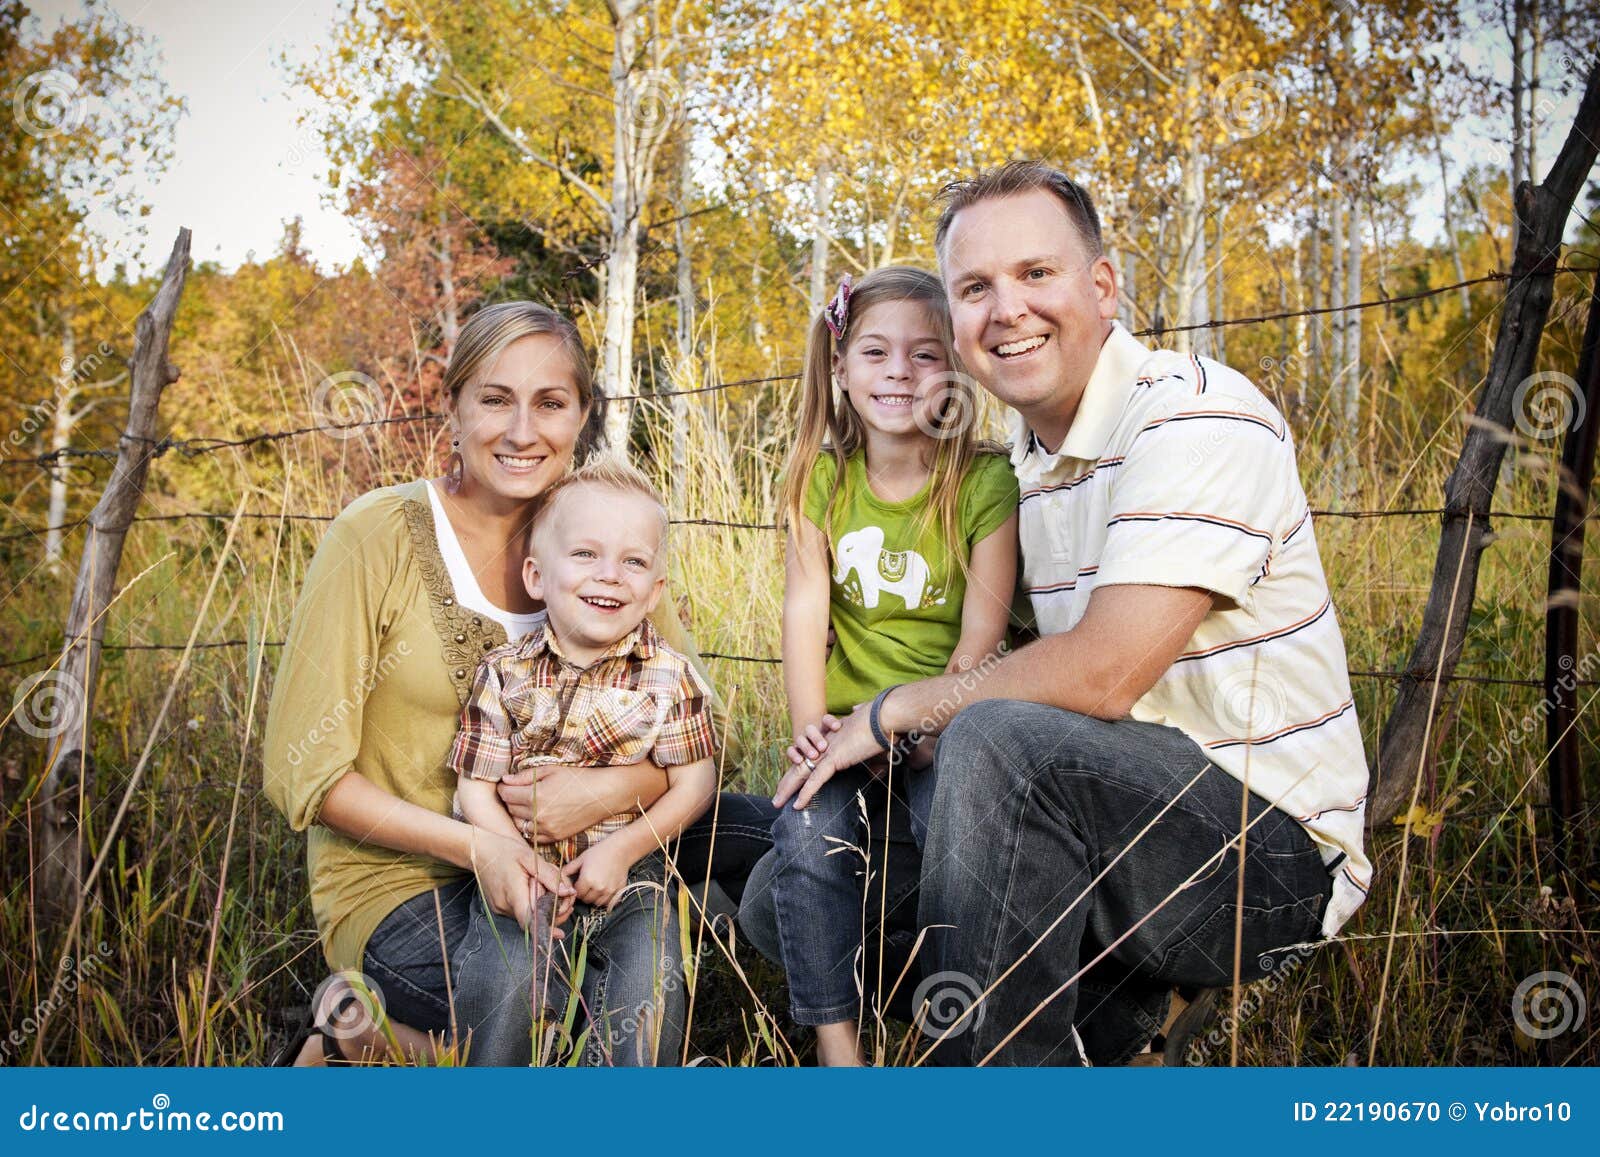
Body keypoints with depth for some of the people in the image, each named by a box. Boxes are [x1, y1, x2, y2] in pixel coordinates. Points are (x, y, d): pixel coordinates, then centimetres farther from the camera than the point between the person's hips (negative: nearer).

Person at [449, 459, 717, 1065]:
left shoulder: (670, 677, -3)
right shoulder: (504, 673, -2)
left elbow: (694, 784, -2)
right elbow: (476, 784, 0)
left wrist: (622, 849, -14)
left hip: (631, 877, 0)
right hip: (525, 874, 0)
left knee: (649, 990, -19)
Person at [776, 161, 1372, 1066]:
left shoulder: (1195, 416, -17)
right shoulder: (1025, 460, 10)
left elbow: (1105, 673, -26)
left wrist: (894, 710, -14)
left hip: (1272, 846, -8)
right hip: (1128, 820, 8)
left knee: (1001, 744, -33)